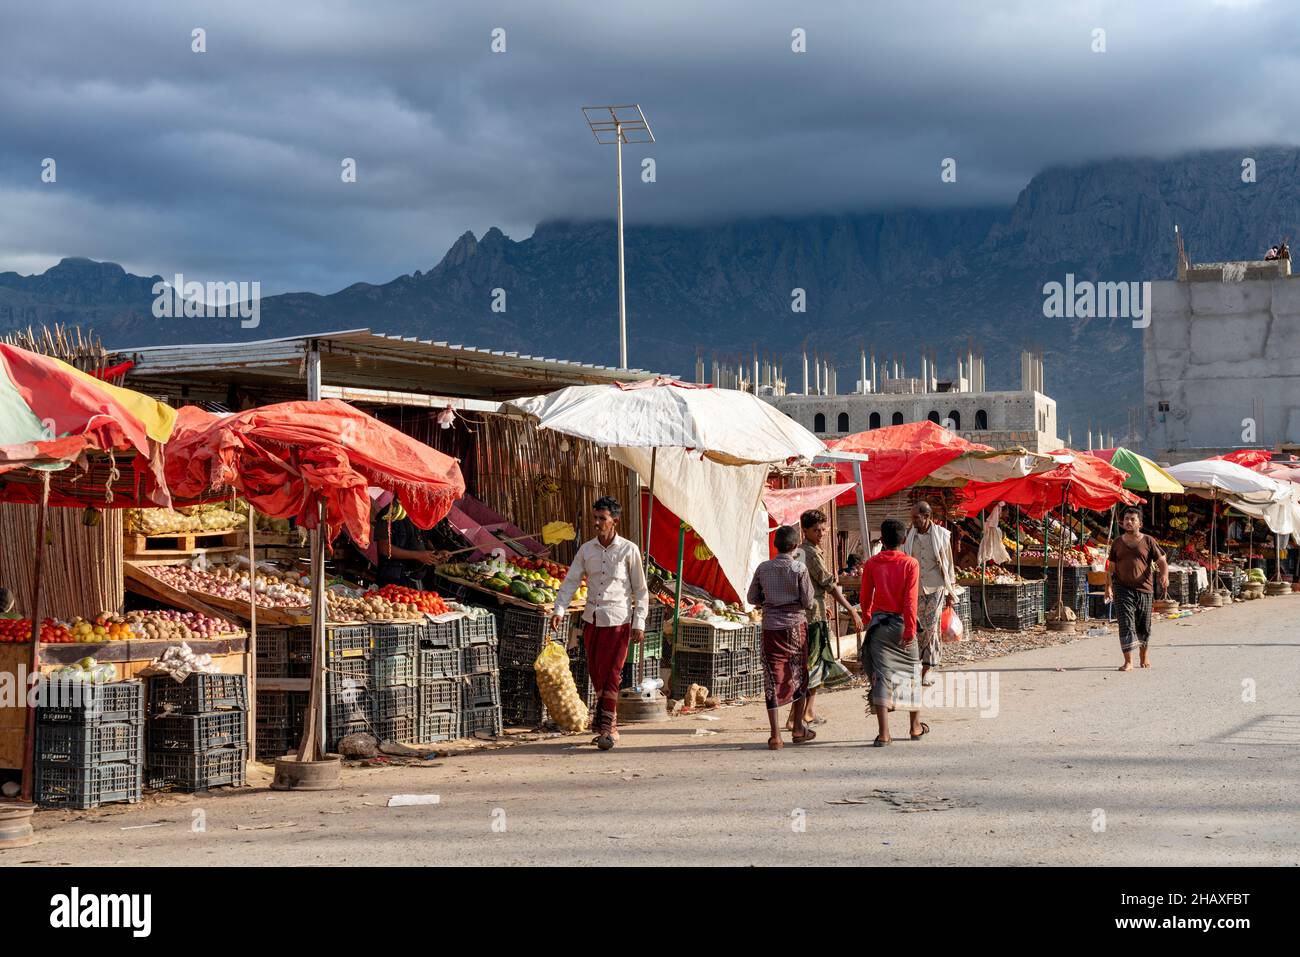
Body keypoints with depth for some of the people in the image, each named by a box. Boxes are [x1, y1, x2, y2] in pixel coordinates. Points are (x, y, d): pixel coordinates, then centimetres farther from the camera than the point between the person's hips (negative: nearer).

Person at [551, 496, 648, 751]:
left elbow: (641, 590, -1)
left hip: (618, 621, -5)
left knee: (610, 674, -10)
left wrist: (639, 623, -6)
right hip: (591, 619, 5)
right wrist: (559, 610, -11)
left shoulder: (628, 550, -4)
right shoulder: (586, 549, 6)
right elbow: (571, 581, 3)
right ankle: (609, 723, 22)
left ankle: (607, 728, -7)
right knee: (595, 674, 9)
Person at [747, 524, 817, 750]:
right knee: (799, 676, 15)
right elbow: (808, 602, -7)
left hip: (771, 626, 2)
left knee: (773, 680, 2)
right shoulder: (799, 568, -7)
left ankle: (775, 736, -4)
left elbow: (752, 598, 9)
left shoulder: (763, 568, 1)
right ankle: (798, 729, 24)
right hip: (795, 625, -2)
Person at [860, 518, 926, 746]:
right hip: (901, 623, -1)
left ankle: (884, 733, -10)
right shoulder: (911, 564, -5)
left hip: (879, 622, 1)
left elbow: (866, 596, 4)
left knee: (881, 675, -2)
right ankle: (916, 726, 27)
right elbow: (910, 599, -11)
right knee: (911, 670, 17)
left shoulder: (871, 564, -1)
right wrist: (910, 629, -11)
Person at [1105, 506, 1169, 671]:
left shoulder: (1148, 541, 3)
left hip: (1143, 589, 0)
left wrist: (1164, 576, -18)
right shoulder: (1117, 543, 9)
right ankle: (1128, 662, -14)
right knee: (1126, 624, -12)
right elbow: (1112, 567, 15)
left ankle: (1144, 655, 35)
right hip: (1122, 589, 0)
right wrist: (1108, 586, 7)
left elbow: (1162, 561, 1)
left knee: (1144, 626, 11)